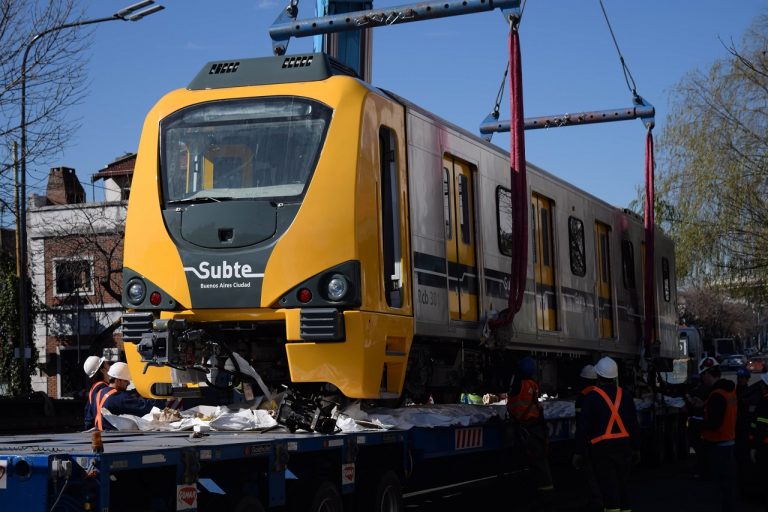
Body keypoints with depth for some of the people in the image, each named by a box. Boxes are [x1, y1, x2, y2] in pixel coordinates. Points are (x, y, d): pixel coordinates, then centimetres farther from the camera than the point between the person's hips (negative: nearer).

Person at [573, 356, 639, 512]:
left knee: (608, 487, -4)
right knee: (622, 485, 16)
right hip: (623, 446, 4)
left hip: (601, 448, -4)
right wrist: (636, 448, 19)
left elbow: (583, 427, -9)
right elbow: (633, 424, 10)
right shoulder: (625, 396, 4)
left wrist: (579, 452, -4)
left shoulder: (591, 397, -9)